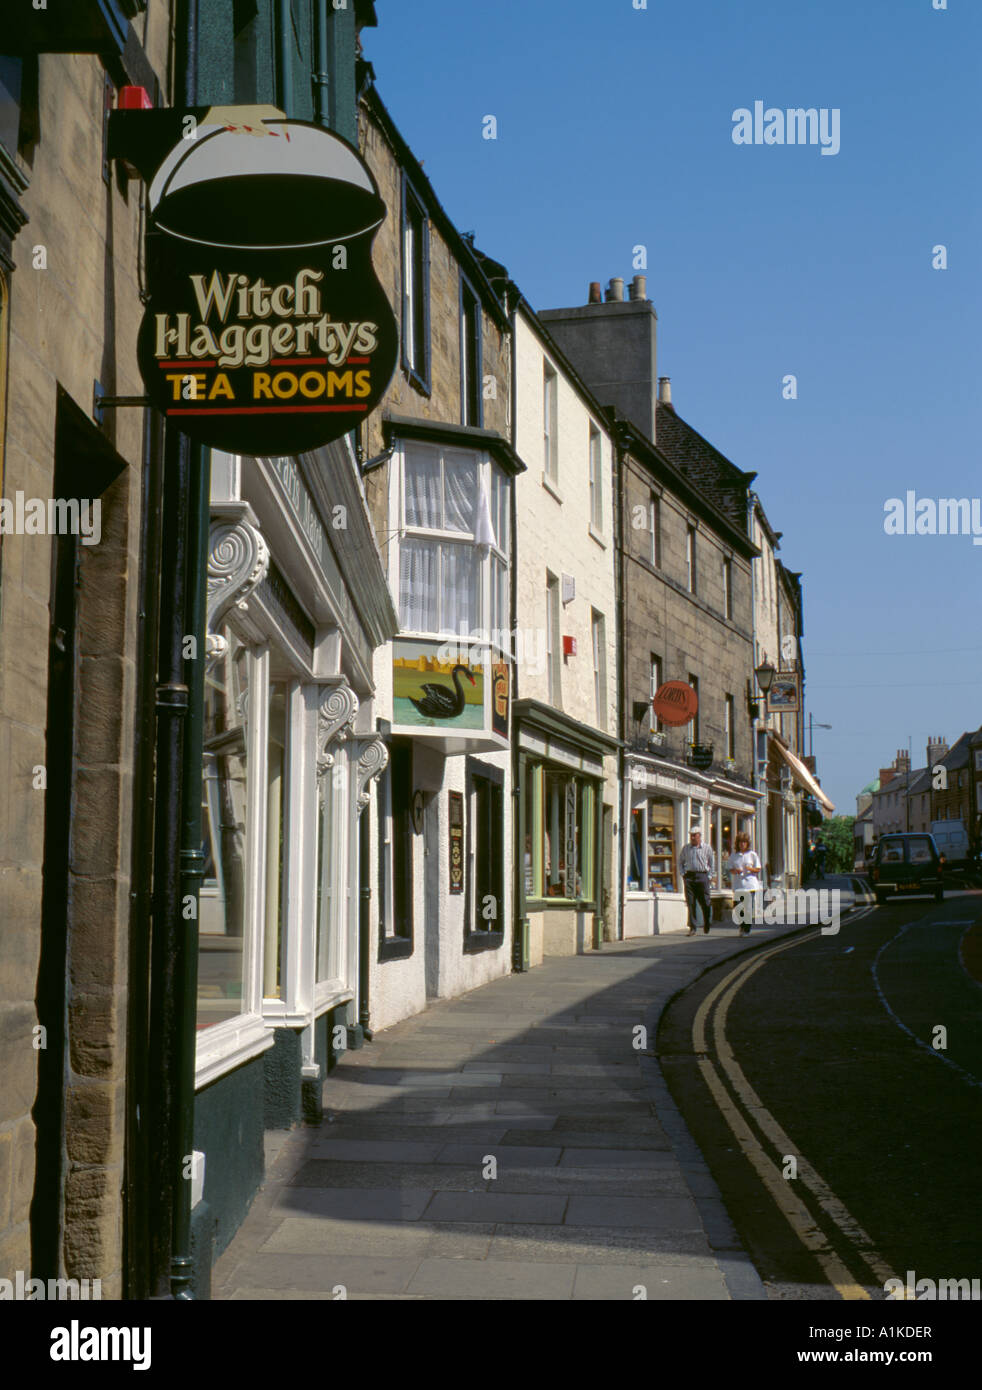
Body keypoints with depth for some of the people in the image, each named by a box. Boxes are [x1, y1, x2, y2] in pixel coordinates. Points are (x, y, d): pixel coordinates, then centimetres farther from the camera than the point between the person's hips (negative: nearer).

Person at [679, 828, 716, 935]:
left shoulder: (707, 848, 6)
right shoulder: (686, 848, 12)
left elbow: (712, 862, 11)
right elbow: (680, 862, 19)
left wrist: (709, 875, 2)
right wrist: (683, 874, 7)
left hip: (702, 876, -2)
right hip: (689, 877, 2)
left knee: (705, 902, -1)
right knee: (691, 903, -3)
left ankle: (707, 925, 19)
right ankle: (692, 928, -1)